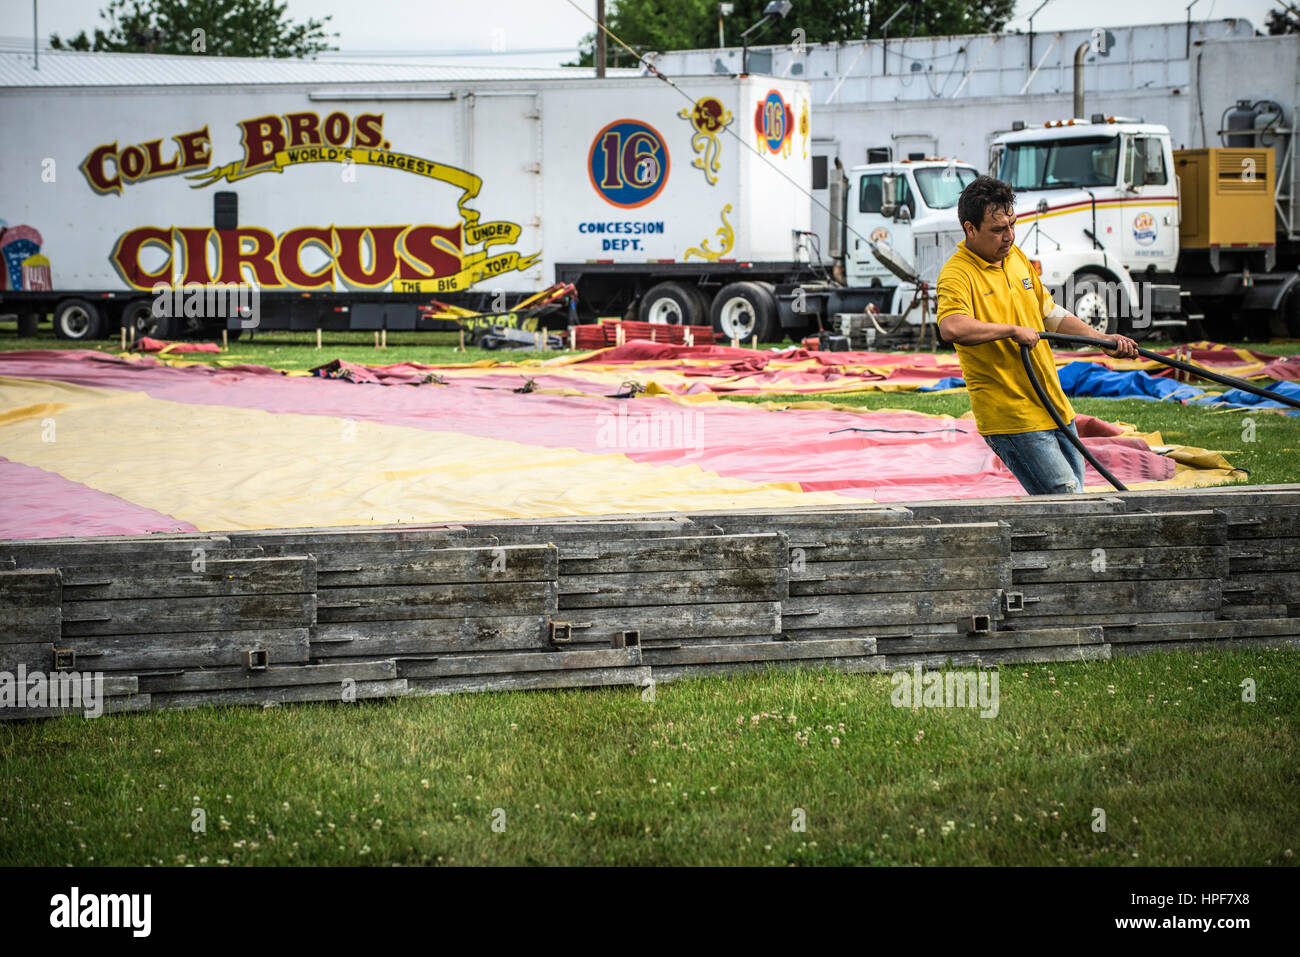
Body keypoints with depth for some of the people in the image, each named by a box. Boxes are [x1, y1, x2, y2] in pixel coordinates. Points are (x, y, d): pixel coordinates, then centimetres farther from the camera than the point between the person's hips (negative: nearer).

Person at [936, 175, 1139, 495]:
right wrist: (1013, 330, -26)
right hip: (1012, 419, -9)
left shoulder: (1016, 256, 13)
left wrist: (1102, 340, 16)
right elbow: (952, 328, -36)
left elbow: (1050, 314, 25)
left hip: (1054, 407, 9)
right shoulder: (957, 274, -15)